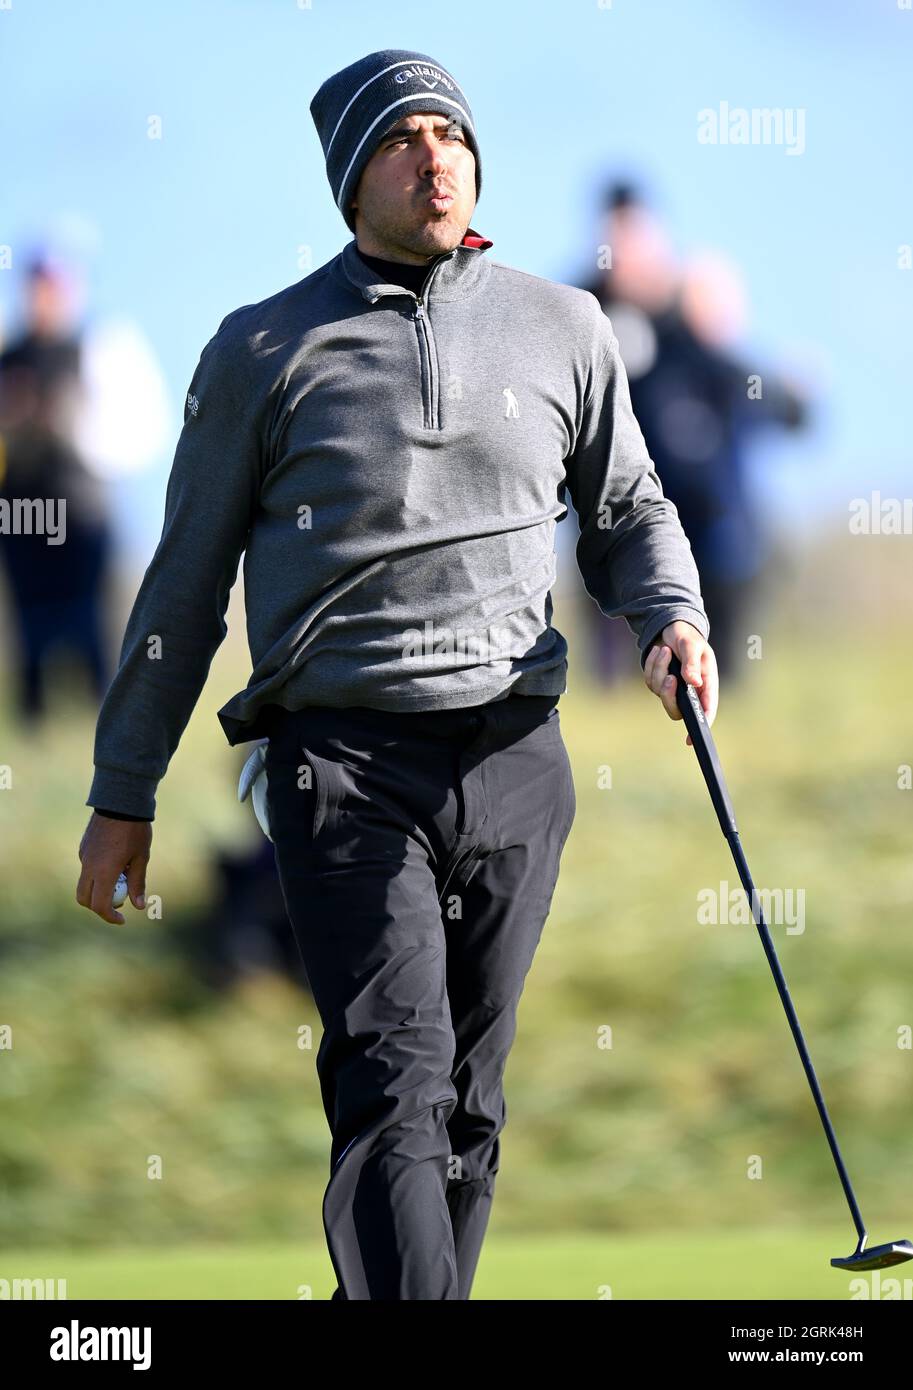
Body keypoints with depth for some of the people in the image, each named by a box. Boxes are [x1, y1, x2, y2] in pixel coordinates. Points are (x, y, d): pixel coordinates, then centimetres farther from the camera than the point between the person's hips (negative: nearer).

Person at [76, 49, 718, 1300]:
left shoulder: (564, 329, 11)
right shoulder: (265, 349, 5)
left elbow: (626, 511, 23)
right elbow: (188, 578, 10)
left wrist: (673, 617, 0)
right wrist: (122, 796, 11)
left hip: (515, 761, 4)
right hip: (345, 761, -4)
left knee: (467, 1098, 7)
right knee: (395, 1081, -18)